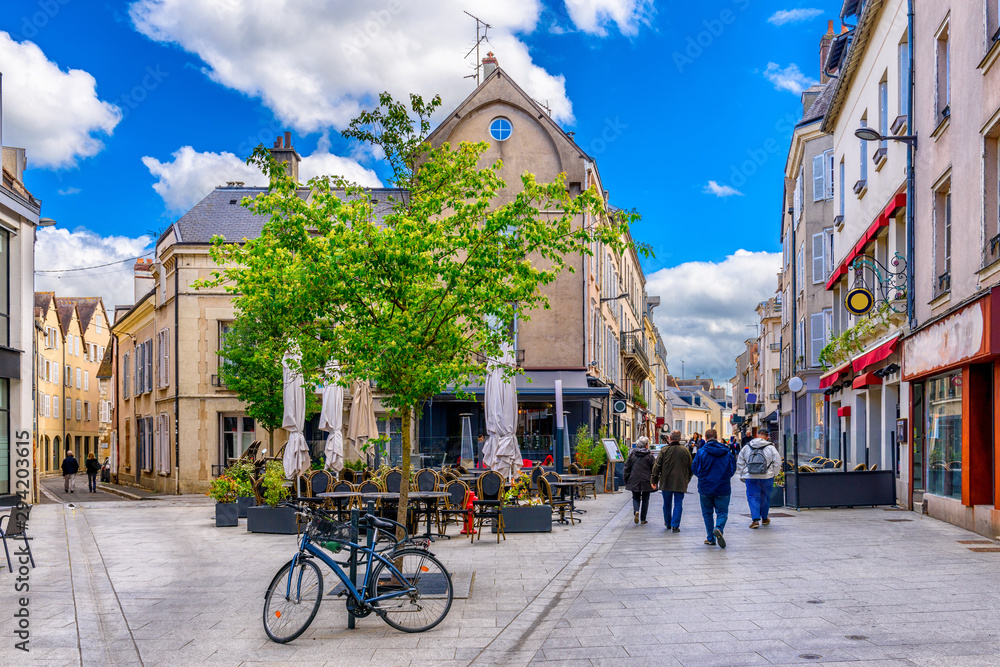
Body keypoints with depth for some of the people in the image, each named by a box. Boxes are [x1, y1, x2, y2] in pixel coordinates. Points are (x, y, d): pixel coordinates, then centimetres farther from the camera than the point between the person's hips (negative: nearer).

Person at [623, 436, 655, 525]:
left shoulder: (632, 454, 2)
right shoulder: (649, 455, -5)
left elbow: (627, 468, 4)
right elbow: (654, 469, -3)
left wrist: (626, 480, 11)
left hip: (634, 481, 2)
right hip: (646, 481, -2)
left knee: (636, 498, 13)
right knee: (645, 499, 10)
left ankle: (636, 511, -16)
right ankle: (643, 519, 12)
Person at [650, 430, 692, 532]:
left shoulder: (664, 450, -5)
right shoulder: (685, 451, -2)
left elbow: (656, 467, -5)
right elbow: (690, 467, 7)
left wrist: (654, 481, 3)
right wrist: (687, 480, 22)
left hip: (666, 483, 1)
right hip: (680, 483, 0)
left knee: (667, 504, 15)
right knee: (678, 504, 3)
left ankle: (668, 523, 28)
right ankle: (675, 525, -5)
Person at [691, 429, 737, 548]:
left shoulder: (701, 452, -8)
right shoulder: (727, 452, -1)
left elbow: (694, 469, -3)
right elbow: (733, 468, 5)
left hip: (705, 488, 0)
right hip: (723, 488, 0)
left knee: (707, 512, 14)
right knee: (722, 512, 7)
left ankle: (711, 538, 14)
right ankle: (719, 528, -22)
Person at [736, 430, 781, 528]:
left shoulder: (746, 447, 5)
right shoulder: (771, 448, -1)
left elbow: (739, 463, 10)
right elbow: (778, 463, 0)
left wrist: (742, 475, 18)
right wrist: (773, 474, 13)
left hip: (750, 477, 0)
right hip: (767, 477, 0)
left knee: (753, 498, 2)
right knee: (765, 497, 15)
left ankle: (755, 519, -11)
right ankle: (764, 518, 28)